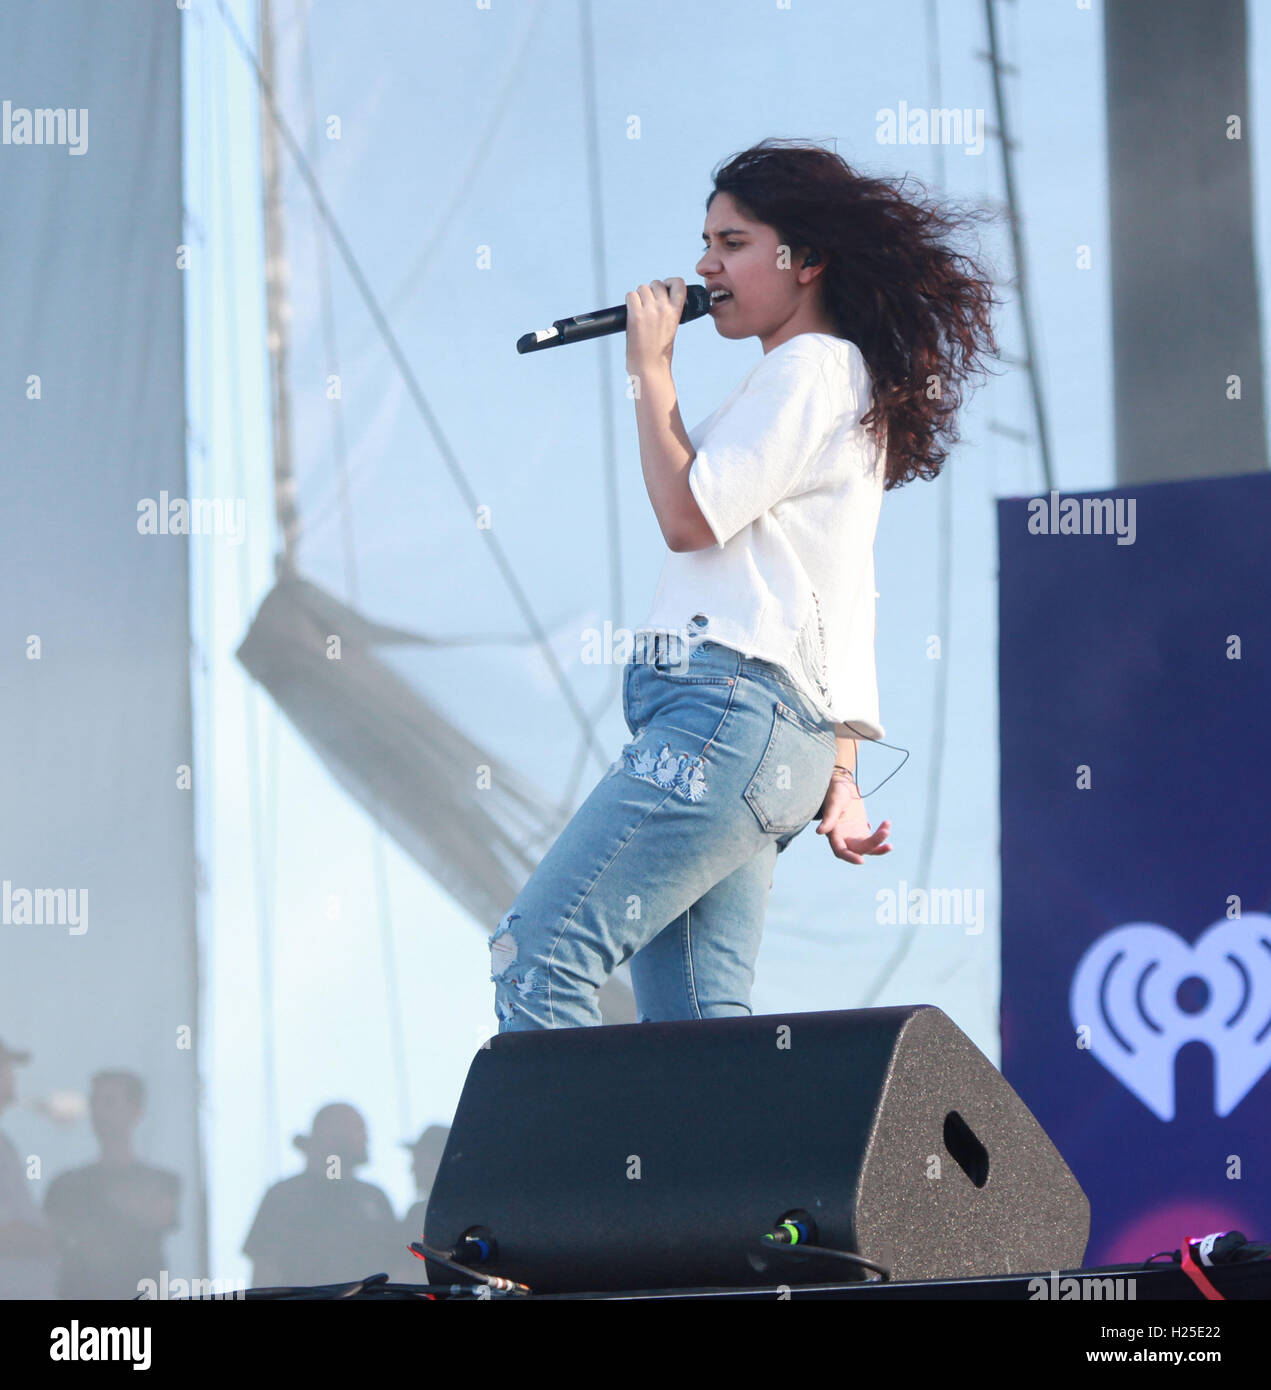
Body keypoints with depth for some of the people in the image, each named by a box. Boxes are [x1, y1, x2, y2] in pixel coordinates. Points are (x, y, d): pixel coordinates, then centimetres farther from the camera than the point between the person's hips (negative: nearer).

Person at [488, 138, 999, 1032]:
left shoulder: (809, 370, -2)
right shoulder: (845, 385, 28)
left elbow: (688, 515, -11)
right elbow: (842, 603, 27)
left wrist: (651, 369, 0)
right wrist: (839, 767, 24)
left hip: (733, 710, -10)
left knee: (536, 954, -17)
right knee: (698, 1023, 1)